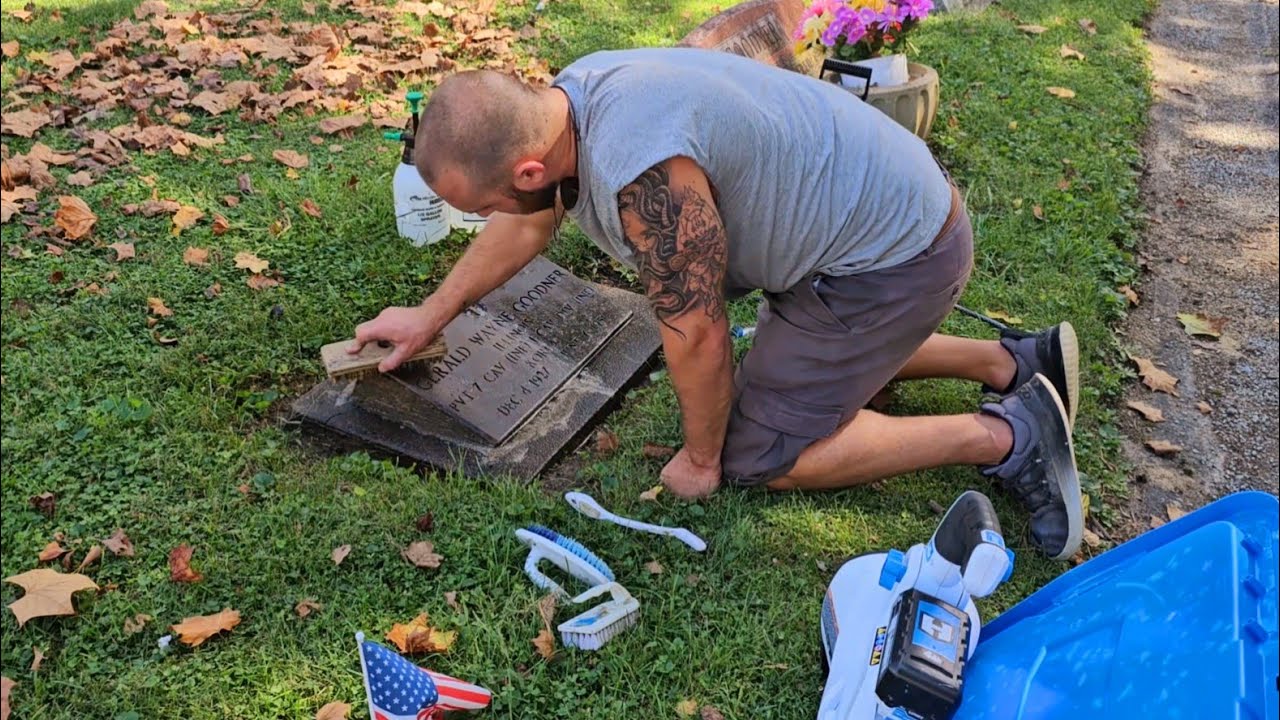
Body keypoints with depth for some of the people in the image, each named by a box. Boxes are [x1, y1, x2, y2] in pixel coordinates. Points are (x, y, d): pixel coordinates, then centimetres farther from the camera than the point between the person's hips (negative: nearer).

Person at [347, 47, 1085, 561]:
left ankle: (1005, 435, 2)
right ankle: (1012, 361, 28)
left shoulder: (644, 173, -34)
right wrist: (431, 315, 22)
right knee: (801, 358, 29)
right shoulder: (565, 104, -4)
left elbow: (697, 335, -23)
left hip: (895, 258, -9)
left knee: (761, 454, -2)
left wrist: (702, 461, -5)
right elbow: (528, 225, 14)